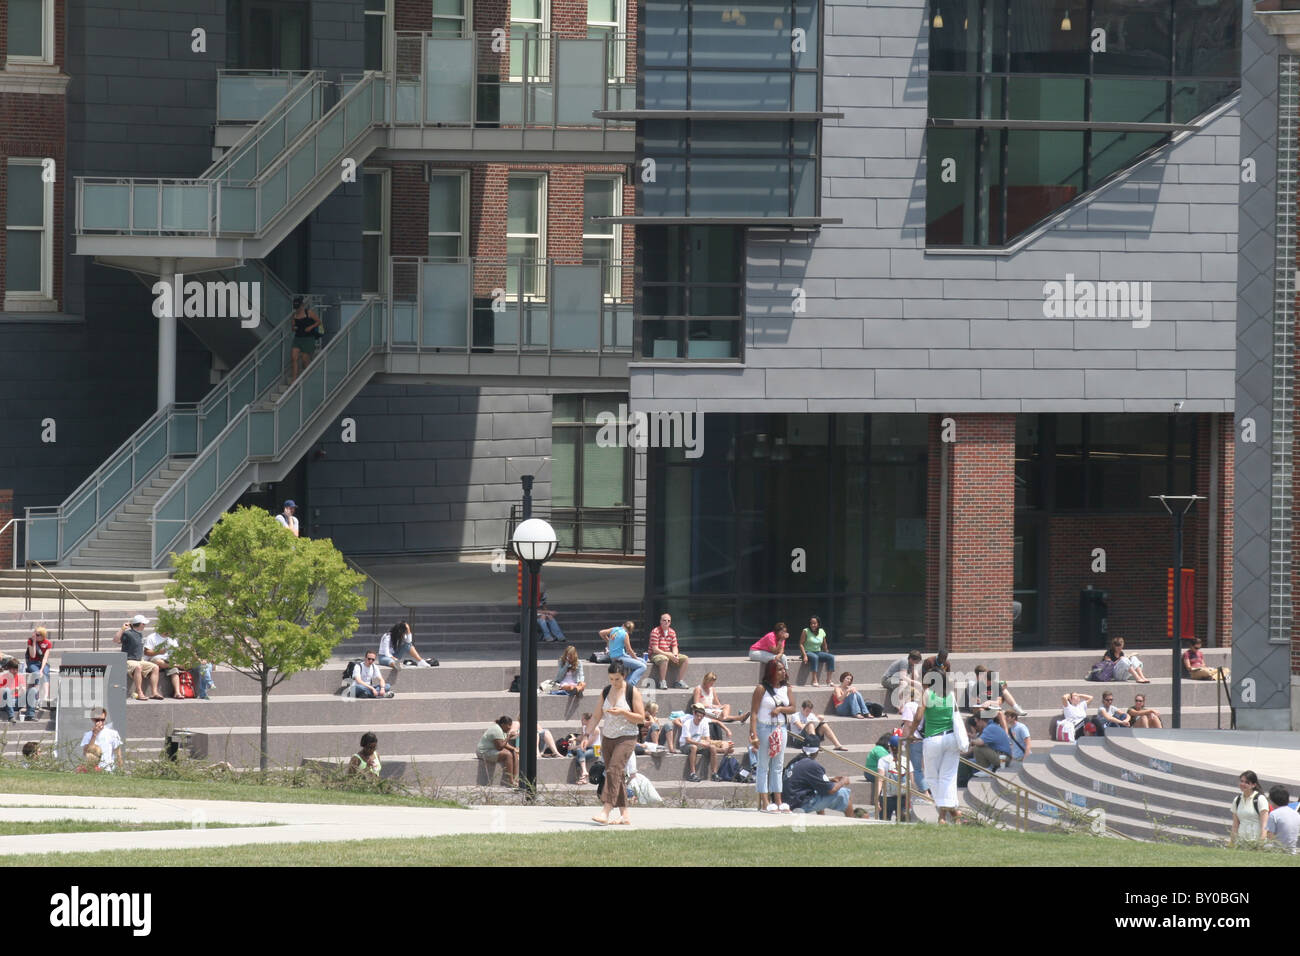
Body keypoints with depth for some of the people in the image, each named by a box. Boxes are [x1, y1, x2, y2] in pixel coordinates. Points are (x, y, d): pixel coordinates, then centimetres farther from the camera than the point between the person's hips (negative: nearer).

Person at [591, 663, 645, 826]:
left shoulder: (632, 692, -5)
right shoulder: (606, 692, 10)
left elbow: (641, 718, -7)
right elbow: (596, 716, 14)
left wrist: (622, 712, -20)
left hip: (626, 737, -6)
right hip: (608, 738, 6)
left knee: (614, 771, -19)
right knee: (617, 775, 4)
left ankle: (606, 812, -26)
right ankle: (624, 815, 7)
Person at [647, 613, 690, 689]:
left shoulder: (672, 632, 8)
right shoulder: (655, 632, -13)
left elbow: (674, 647, 10)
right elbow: (655, 649, -19)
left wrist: (675, 655, -14)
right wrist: (669, 655, -24)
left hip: (669, 654, 7)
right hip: (655, 655, -7)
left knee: (685, 659, -8)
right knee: (664, 659, -40)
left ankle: (678, 681, -2)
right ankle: (662, 682, -27)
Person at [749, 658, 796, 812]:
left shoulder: (785, 688, 9)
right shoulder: (762, 688, -9)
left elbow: (792, 708, 14)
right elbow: (754, 712, -12)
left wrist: (780, 709, -8)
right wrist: (754, 735, -19)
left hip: (780, 728, 6)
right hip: (764, 728, -6)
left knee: (778, 766, 10)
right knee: (763, 766, -2)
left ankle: (778, 801, 16)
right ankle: (764, 803, -2)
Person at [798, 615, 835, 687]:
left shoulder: (822, 632, 7)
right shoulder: (806, 631, -6)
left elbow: (824, 645, 18)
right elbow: (801, 644, -9)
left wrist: (826, 654, 15)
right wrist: (805, 656, -19)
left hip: (818, 652, 5)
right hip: (808, 652, -5)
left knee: (831, 657, -18)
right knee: (815, 657, -38)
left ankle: (828, 679, -15)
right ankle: (814, 681, -42)